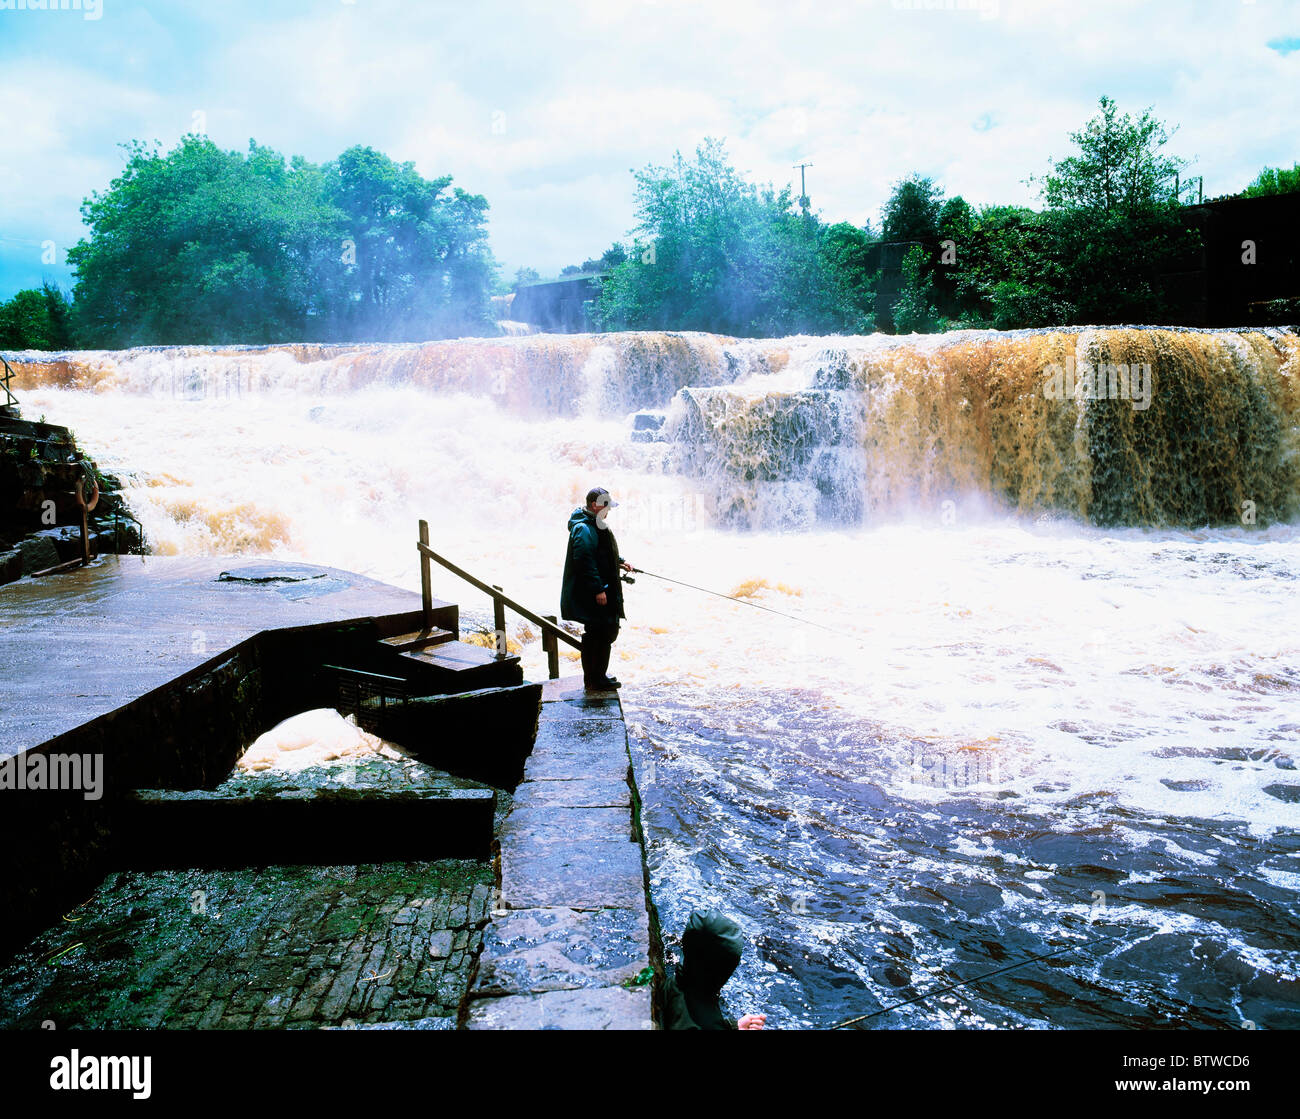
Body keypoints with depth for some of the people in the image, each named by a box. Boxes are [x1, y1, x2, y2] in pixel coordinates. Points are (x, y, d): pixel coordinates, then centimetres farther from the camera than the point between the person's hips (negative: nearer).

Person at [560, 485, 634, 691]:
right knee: (605, 633, -8)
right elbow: (585, 561, -25)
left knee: (595, 634, 16)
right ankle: (597, 680, -1)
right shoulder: (584, 528, -18)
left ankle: (592, 678, 24)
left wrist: (619, 561, 23)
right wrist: (598, 589, -25)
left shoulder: (594, 524, 17)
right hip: (592, 595, -11)